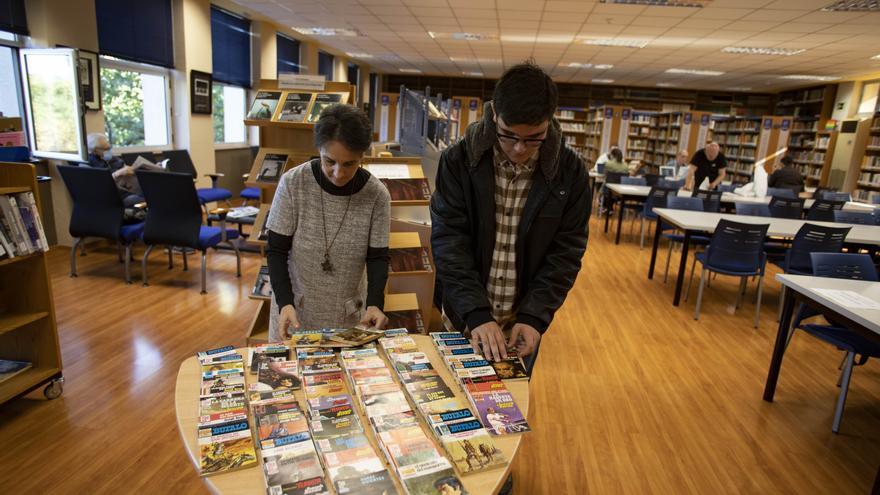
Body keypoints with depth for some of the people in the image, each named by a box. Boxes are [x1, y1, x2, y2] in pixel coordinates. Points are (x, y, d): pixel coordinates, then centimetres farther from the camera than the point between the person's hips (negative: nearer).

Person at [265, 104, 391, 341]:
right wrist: (285, 303, -21)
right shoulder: (292, 183, -14)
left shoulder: (377, 195, -13)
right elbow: (277, 250, -8)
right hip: (295, 311, 0)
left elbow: (377, 257, -6)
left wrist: (374, 303, -22)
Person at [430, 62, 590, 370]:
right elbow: (448, 241, -15)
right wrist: (476, 313, -24)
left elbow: (567, 252, -6)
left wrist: (534, 316, -16)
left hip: (524, 323, 1)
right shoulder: (458, 160, -12)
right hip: (464, 319, 0)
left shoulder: (570, 172, -9)